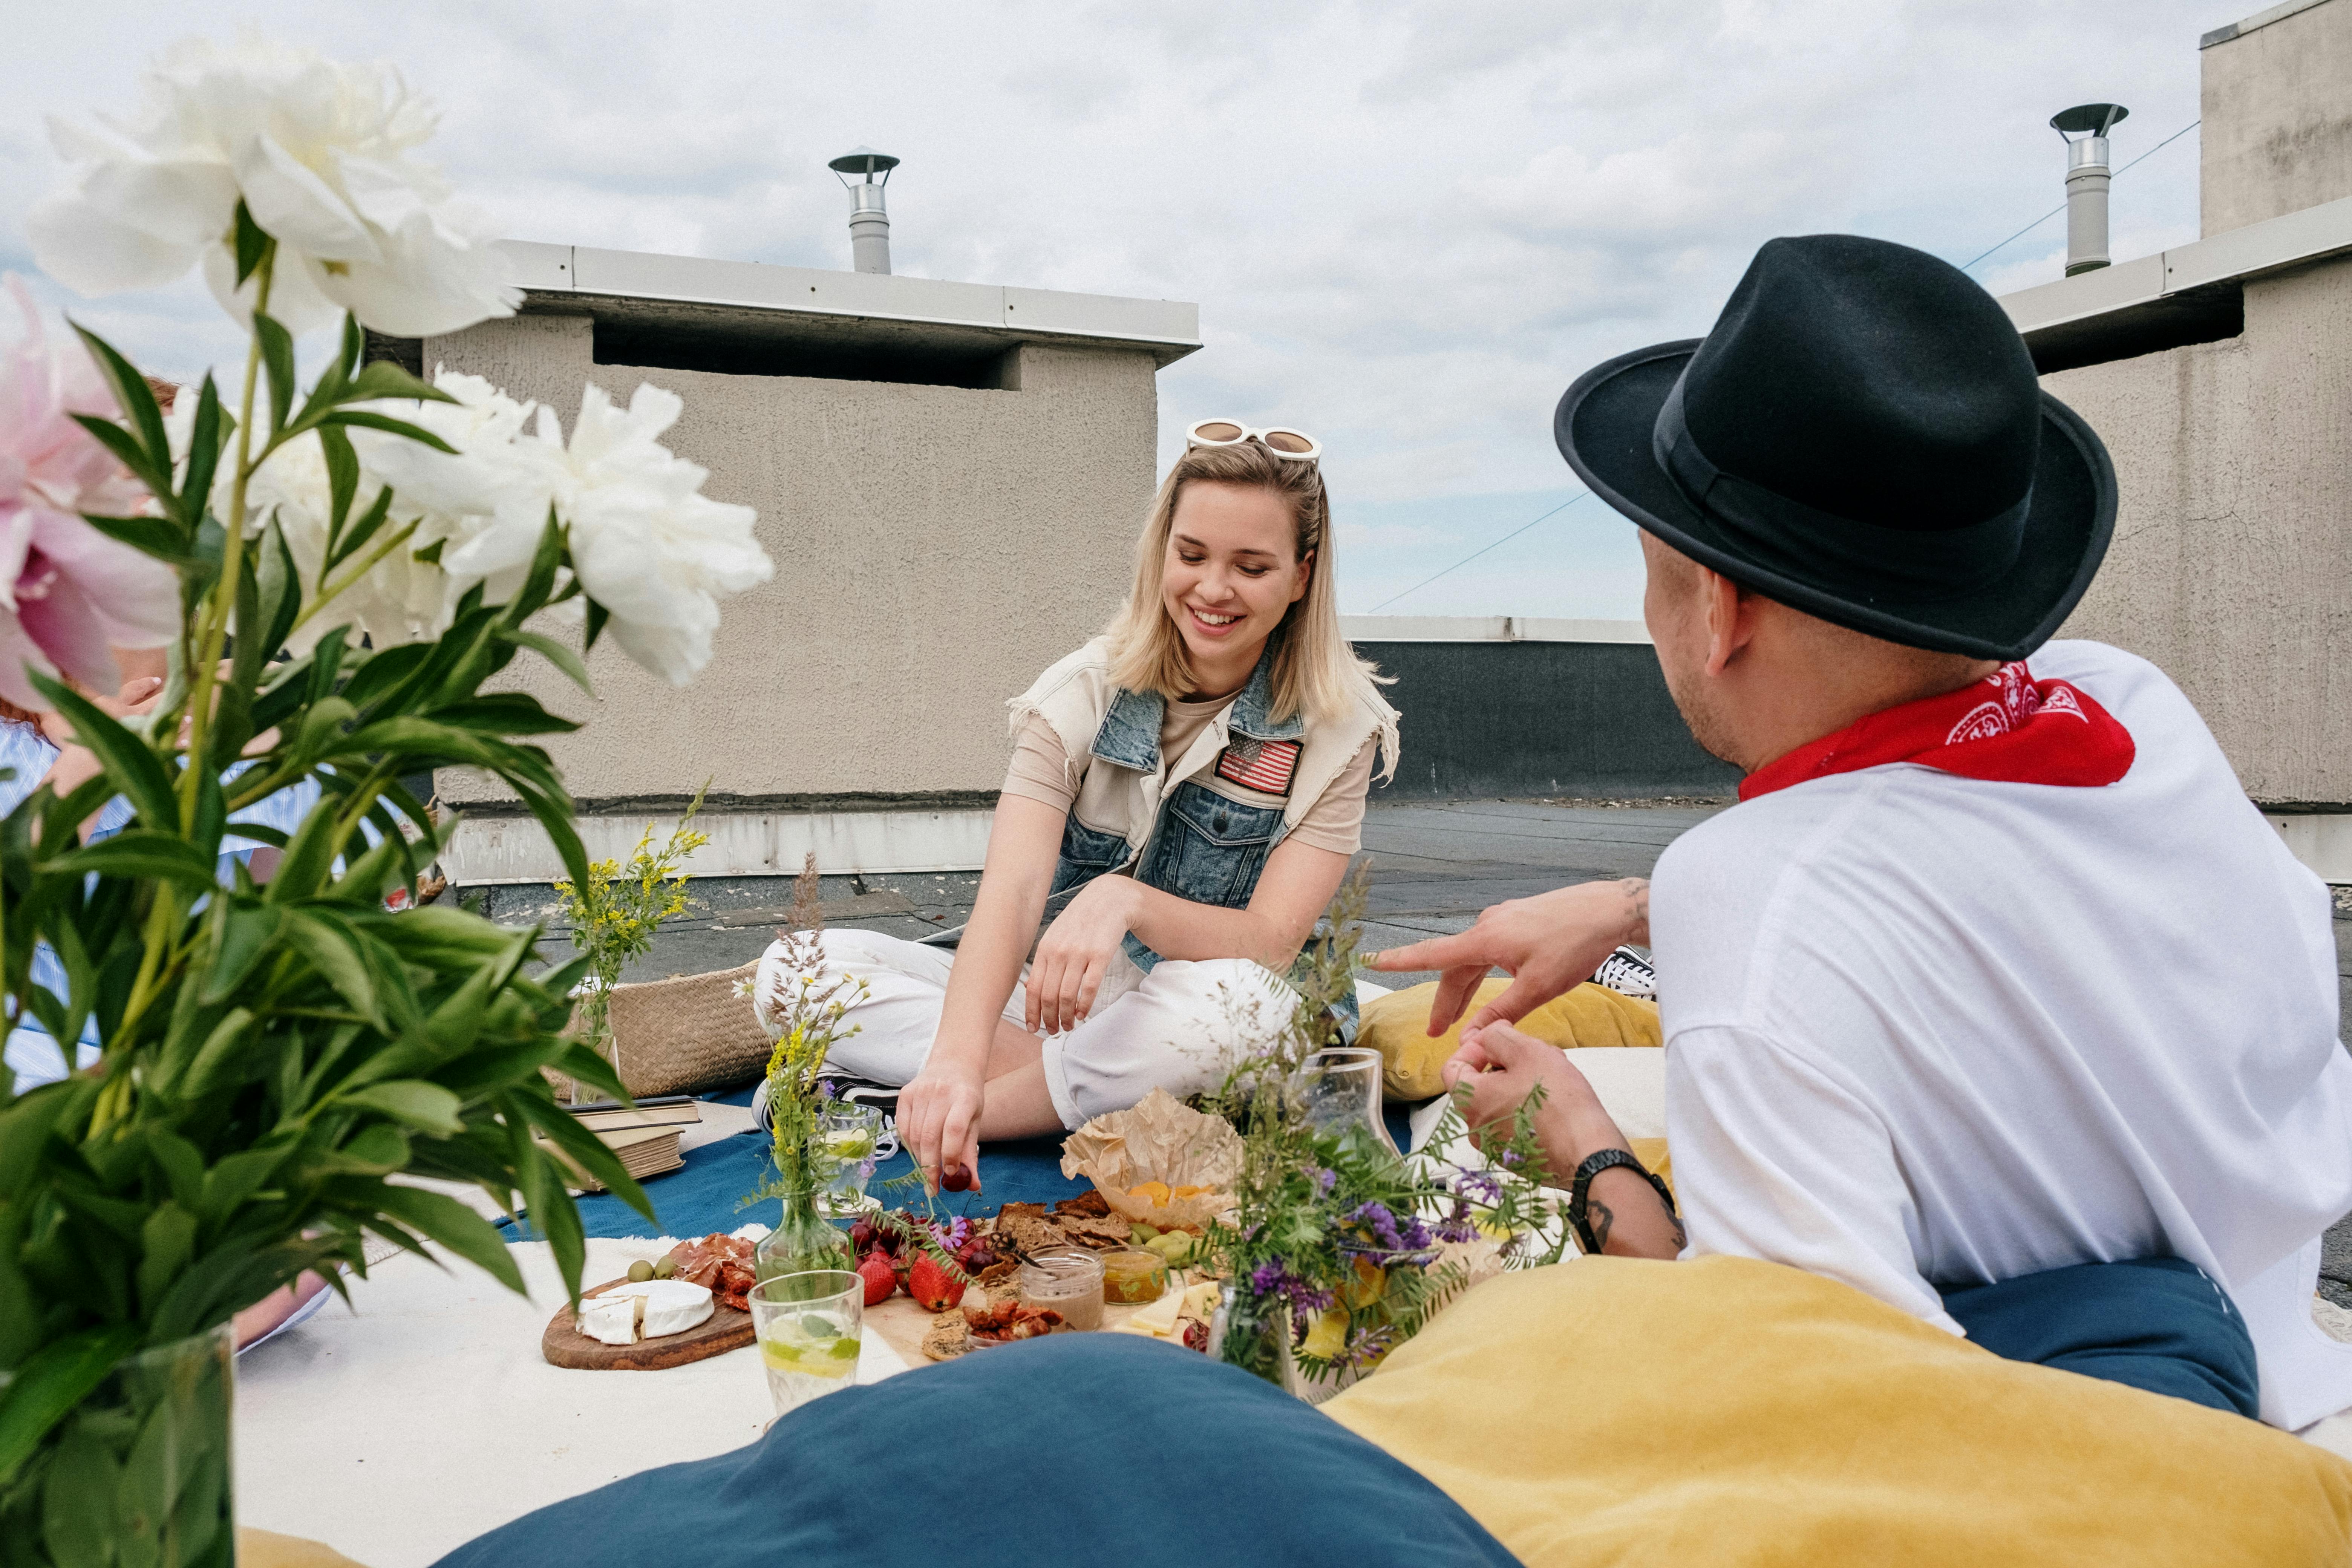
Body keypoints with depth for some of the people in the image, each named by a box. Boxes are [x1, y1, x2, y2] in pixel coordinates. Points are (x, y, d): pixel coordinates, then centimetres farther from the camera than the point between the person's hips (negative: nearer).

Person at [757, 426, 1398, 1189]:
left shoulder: (1339, 728, -9)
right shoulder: (1082, 695, -7)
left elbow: (1270, 946, -16)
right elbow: (1011, 890, -22)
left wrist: (1127, 901, -36)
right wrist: (959, 1056, -41)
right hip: (1059, 1007, 1)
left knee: (1229, 1000, -39)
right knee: (794, 969, -15)